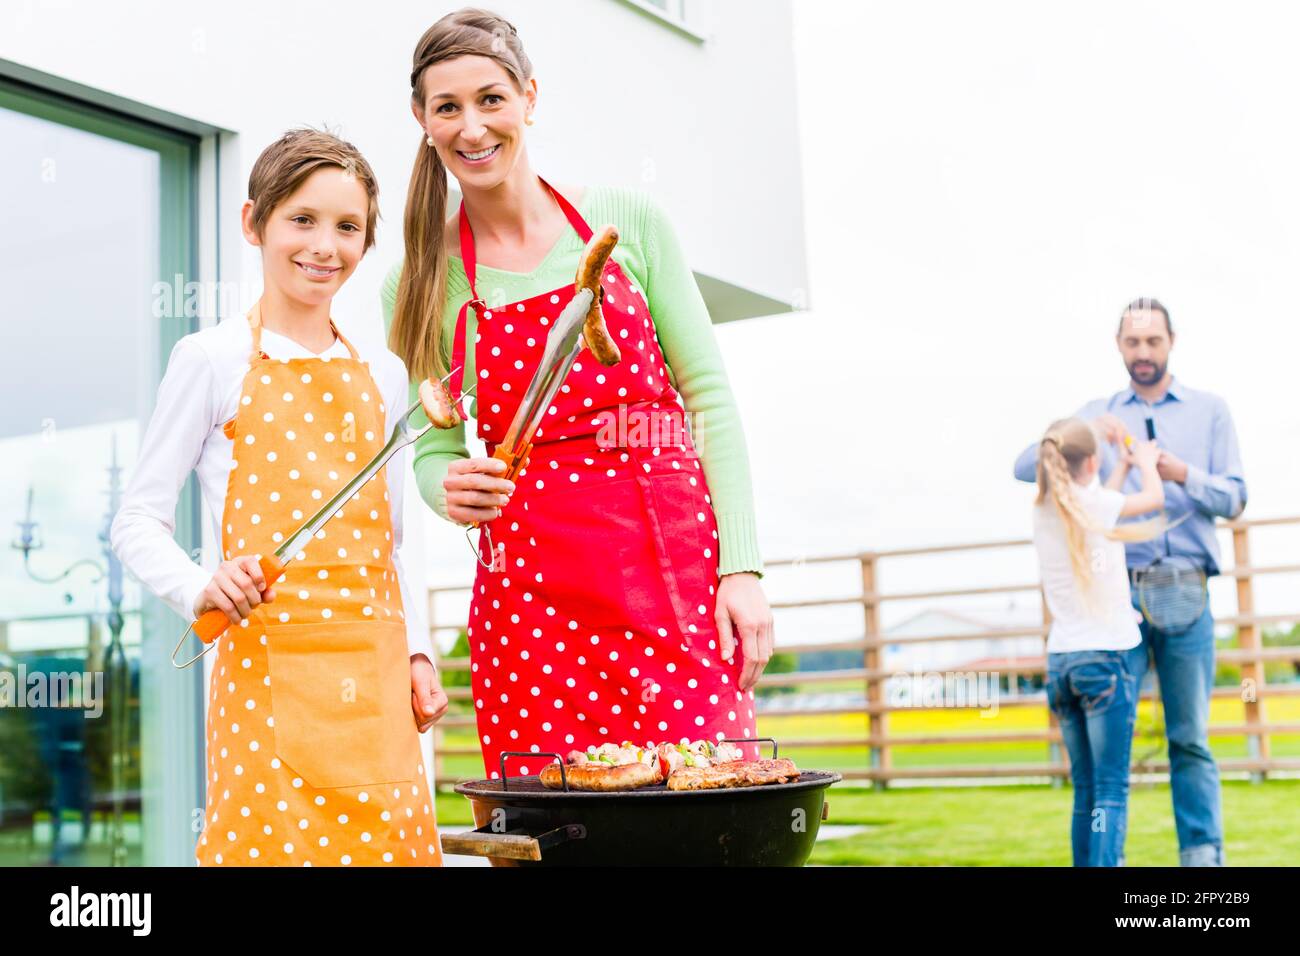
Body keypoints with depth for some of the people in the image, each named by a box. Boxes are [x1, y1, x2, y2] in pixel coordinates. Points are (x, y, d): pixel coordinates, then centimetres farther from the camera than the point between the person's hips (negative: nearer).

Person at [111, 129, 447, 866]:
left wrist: (416, 652, 9)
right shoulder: (214, 359, 1)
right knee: (279, 840, -8)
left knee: (393, 843, 2)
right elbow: (139, 522, 1)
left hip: (376, 675, 4)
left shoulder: (382, 374, 14)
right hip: (270, 664, -4)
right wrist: (201, 588, -17)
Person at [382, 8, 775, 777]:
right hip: (530, 589, 1)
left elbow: (708, 396, 4)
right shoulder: (426, 280, 8)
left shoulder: (628, 222, 5)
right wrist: (451, 489, -12)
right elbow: (435, 449, 12)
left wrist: (742, 566, -4)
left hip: (677, 569, 0)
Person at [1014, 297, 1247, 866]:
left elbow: (1234, 499, 5)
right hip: (1115, 591, 1)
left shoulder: (1209, 411, 13)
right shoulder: (1098, 415, 14)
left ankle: (1202, 855, 3)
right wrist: (1080, 433, -14)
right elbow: (1026, 467, 2)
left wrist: (1181, 473, -13)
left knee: (1190, 739, -1)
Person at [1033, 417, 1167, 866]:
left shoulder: (1043, 509, 7)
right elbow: (1154, 496, 9)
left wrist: (1125, 464, 37)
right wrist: (1146, 460, 29)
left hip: (1061, 660, 6)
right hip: (1107, 657, -6)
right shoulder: (1094, 503, -8)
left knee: (1085, 791, 12)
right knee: (1111, 791, -8)